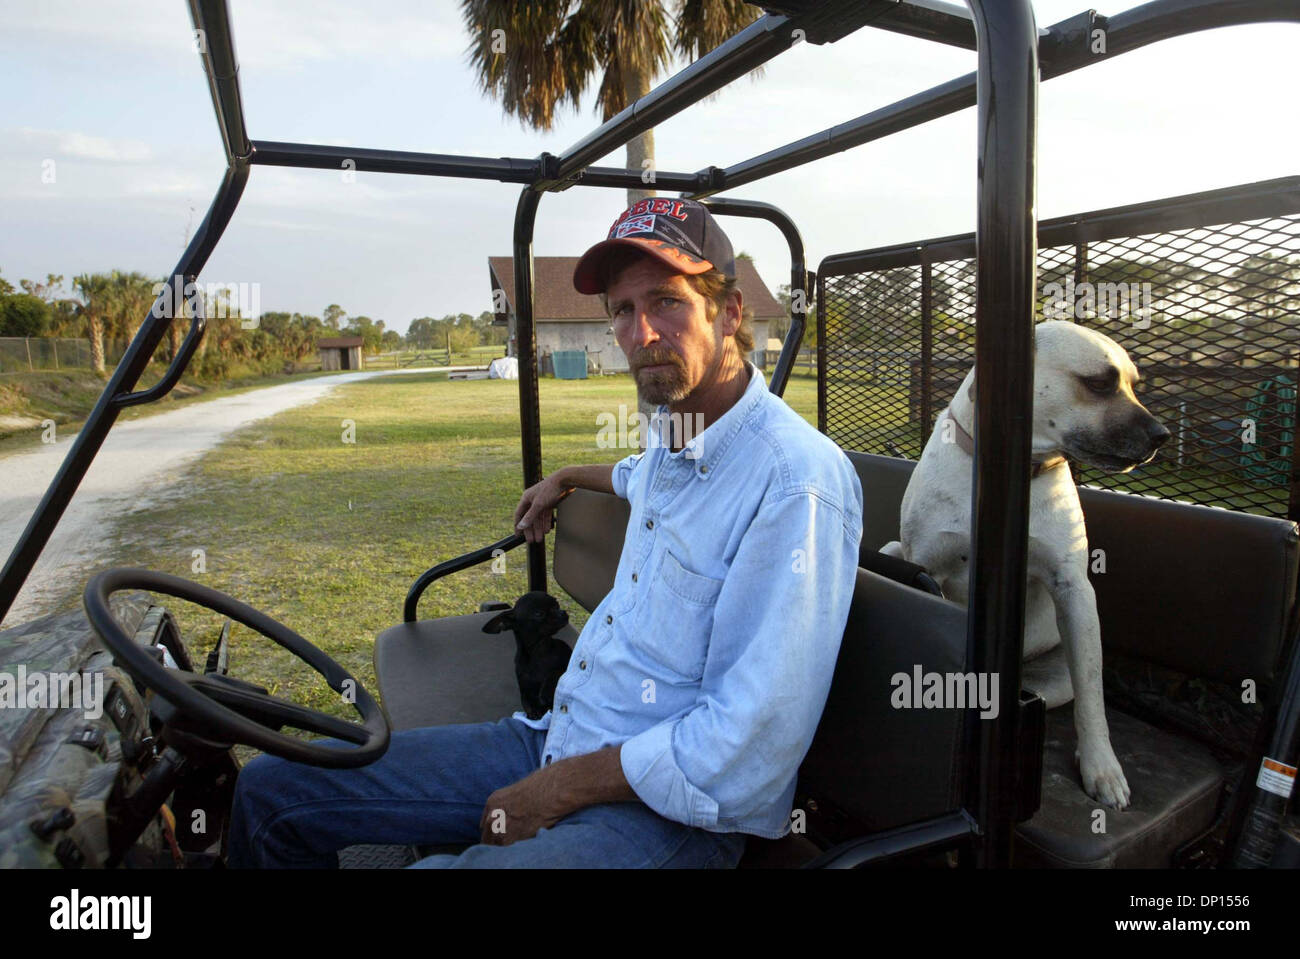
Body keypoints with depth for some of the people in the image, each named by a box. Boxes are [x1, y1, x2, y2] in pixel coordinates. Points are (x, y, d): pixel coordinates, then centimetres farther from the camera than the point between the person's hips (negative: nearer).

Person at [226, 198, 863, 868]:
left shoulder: (797, 484, -22)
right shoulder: (675, 427, 5)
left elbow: (747, 746, -24)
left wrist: (559, 789, -17)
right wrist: (567, 478, 39)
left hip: (668, 809, -8)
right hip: (558, 738, 8)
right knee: (270, 788, 7)